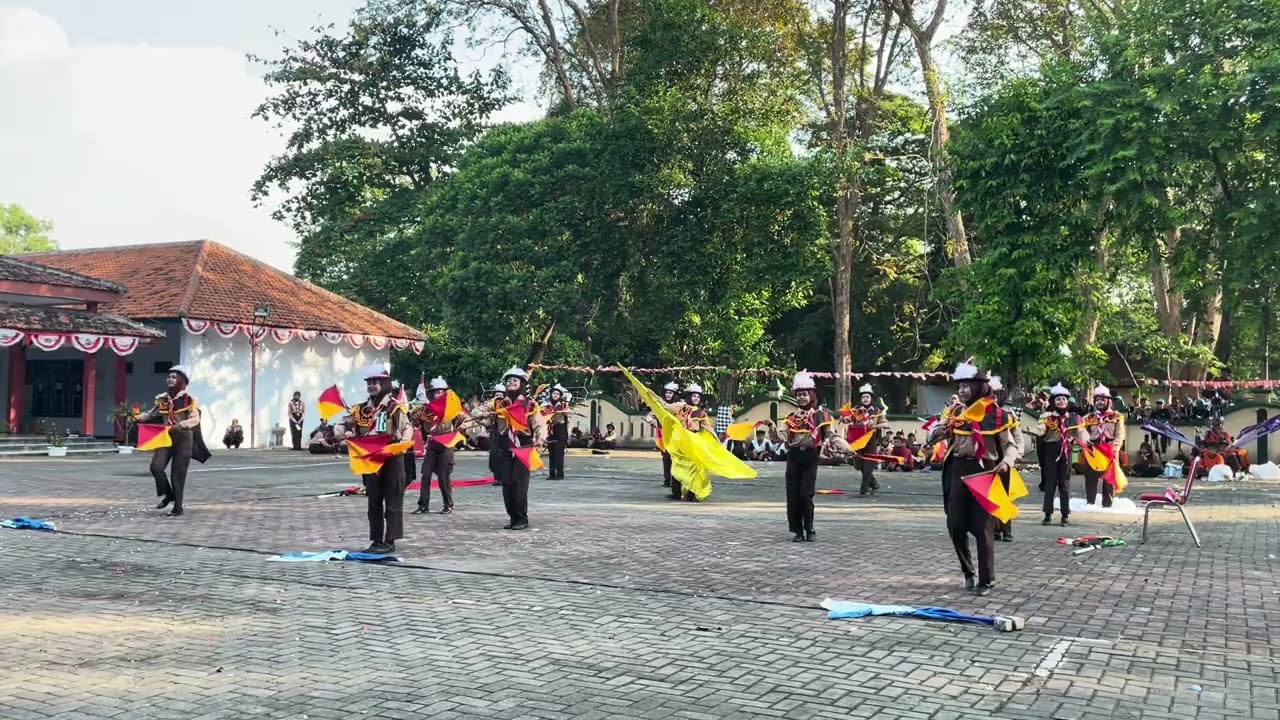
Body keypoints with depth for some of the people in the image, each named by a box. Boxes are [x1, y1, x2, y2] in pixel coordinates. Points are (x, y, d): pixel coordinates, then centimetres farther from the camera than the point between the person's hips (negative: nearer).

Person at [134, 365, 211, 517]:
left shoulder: (188, 400, -8)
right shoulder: (162, 399, 7)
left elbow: (195, 419, -17)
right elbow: (151, 414, 15)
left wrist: (181, 425, -34)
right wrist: (138, 417, -4)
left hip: (183, 439, -4)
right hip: (165, 437, 4)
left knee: (178, 474, -2)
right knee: (156, 467, -13)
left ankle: (178, 507, 11)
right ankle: (168, 495, 11)